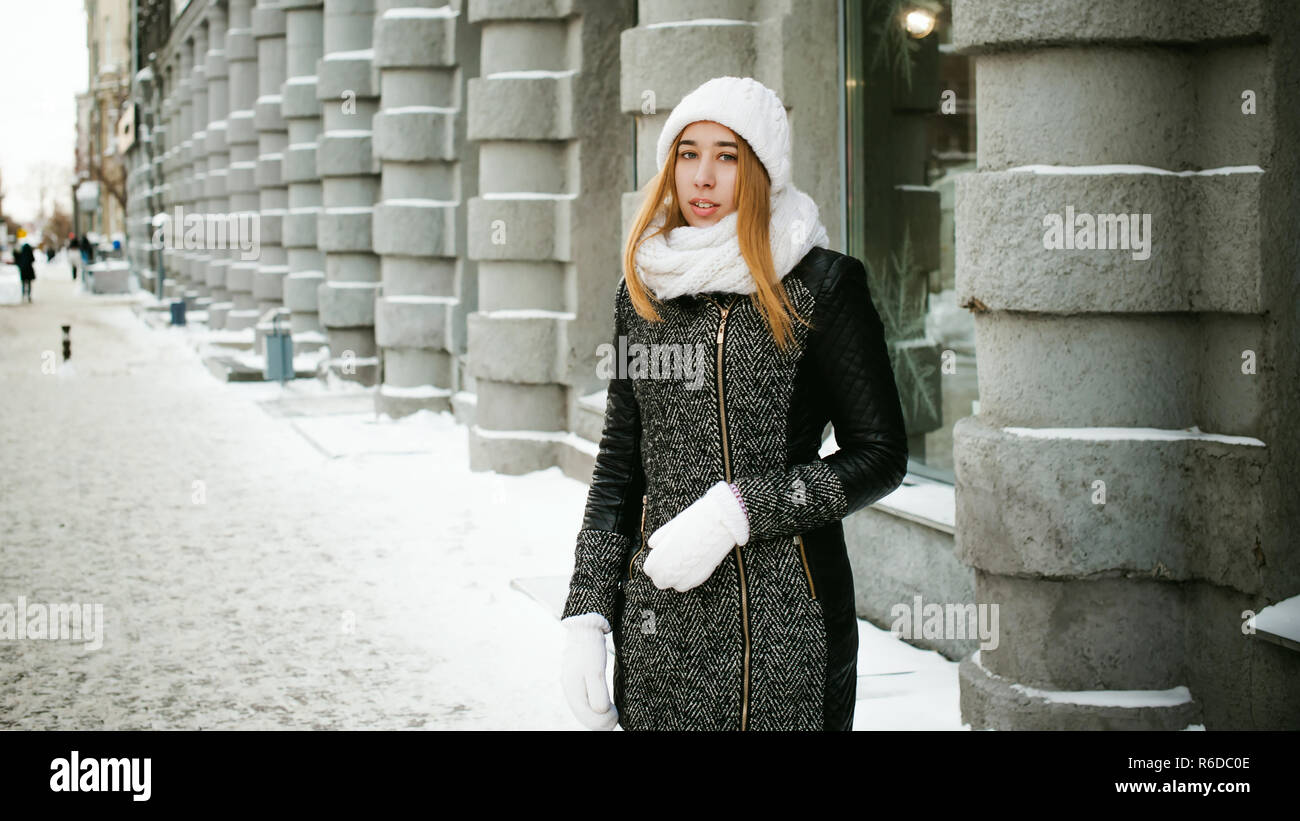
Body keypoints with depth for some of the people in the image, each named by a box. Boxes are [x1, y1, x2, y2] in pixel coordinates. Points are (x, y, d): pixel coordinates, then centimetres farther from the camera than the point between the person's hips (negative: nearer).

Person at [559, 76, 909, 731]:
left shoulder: (821, 284, -4)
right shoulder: (644, 289, 10)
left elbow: (881, 455, -4)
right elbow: (618, 465, 13)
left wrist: (735, 510, -14)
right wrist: (585, 615, 4)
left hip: (783, 623, -4)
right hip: (656, 622, 4)